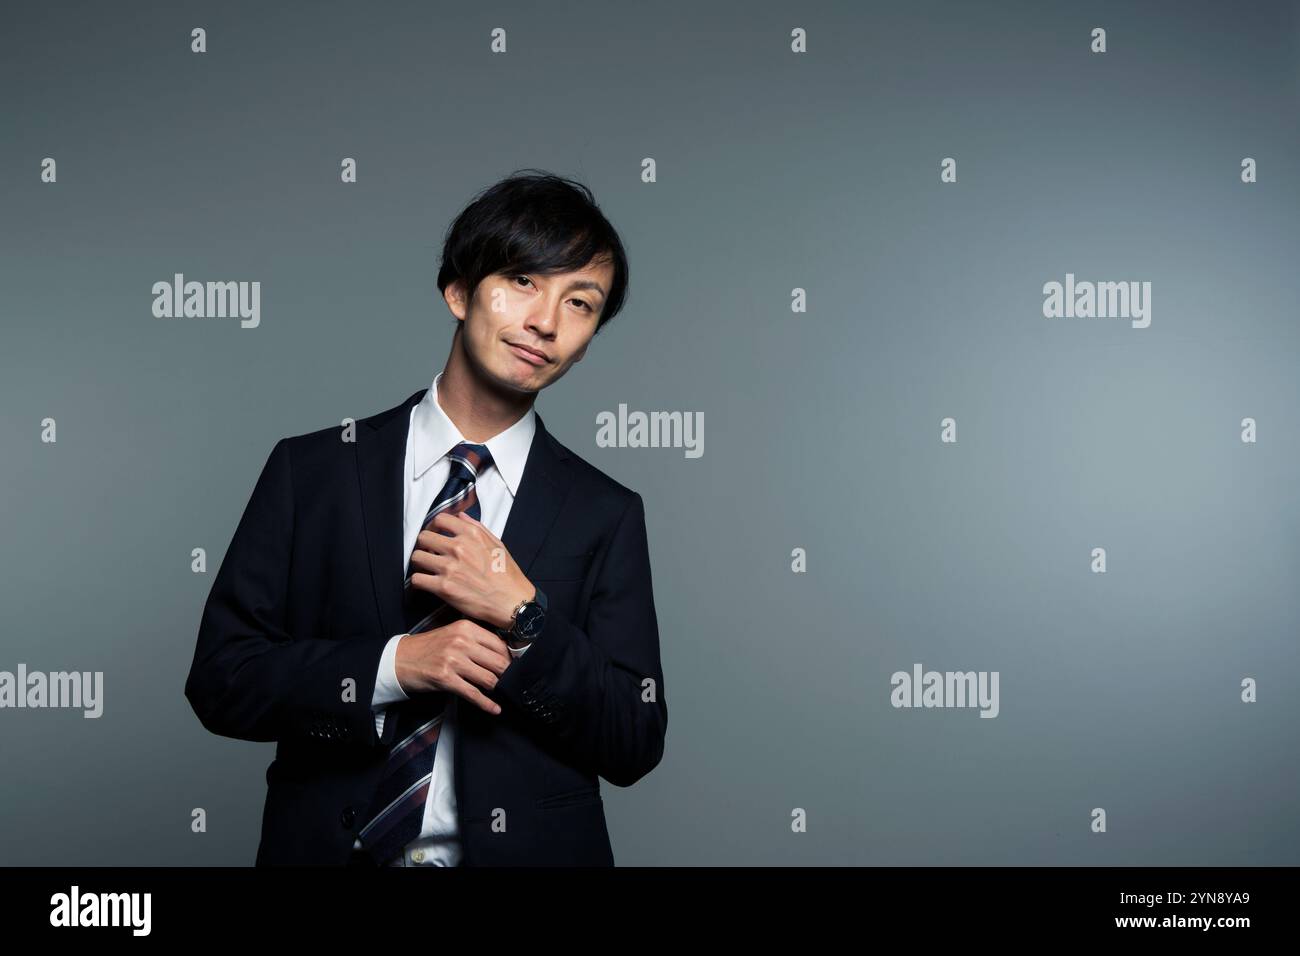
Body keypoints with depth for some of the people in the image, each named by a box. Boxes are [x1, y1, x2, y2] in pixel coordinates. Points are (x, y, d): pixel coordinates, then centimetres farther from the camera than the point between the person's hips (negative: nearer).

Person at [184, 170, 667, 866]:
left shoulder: (606, 516, 0)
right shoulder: (309, 470, 0)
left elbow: (634, 748, -3)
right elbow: (218, 678, -3)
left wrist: (522, 616, -15)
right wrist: (392, 665, -16)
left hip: (524, 849, -1)